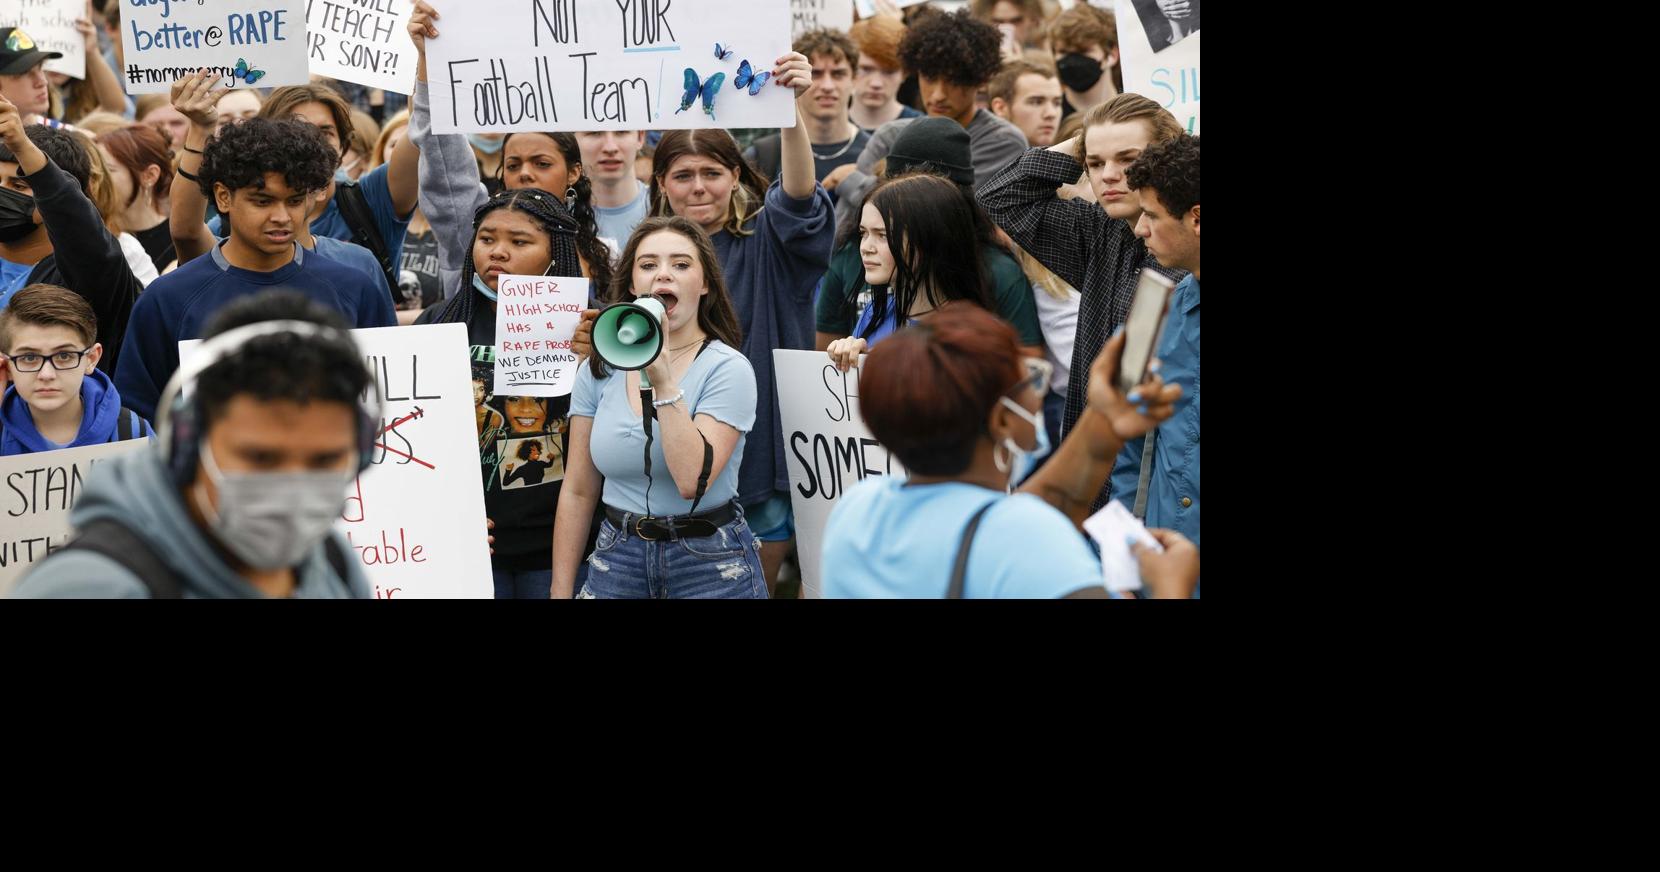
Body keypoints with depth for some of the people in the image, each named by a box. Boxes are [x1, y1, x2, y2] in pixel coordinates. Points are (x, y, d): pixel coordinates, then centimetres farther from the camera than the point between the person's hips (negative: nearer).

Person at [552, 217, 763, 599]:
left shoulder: (728, 369, -11)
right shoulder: (599, 370, 2)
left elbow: (692, 482, -24)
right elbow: (578, 493, 5)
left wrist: (663, 381, -27)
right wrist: (560, 592, 3)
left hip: (711, 566, -3)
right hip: (617, 562, 3)